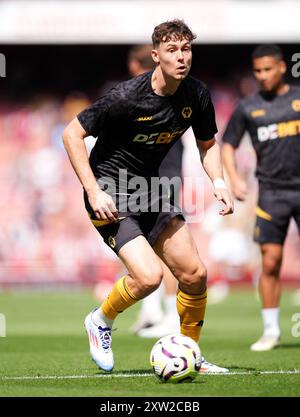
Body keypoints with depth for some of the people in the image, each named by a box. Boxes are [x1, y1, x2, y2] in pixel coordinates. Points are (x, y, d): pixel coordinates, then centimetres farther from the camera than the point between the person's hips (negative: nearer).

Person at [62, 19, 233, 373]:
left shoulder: (197, 96, -5)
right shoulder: (127, 96, -23)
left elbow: (207, 144, 13)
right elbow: (72, 133, -16)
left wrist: (218, 181, -7)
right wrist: (94, 192, -23)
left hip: (148, 191, 7)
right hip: (110, 193, -7)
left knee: (194, 274, 0)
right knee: (148, 276, -21)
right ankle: (100, 322, 8)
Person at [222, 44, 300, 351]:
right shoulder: (248, 108, 6)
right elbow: (228, 144, 12)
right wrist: (234, 179, -3)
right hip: (271, 191, 0)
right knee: (270, 262, -2)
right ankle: (270, 331, 7)